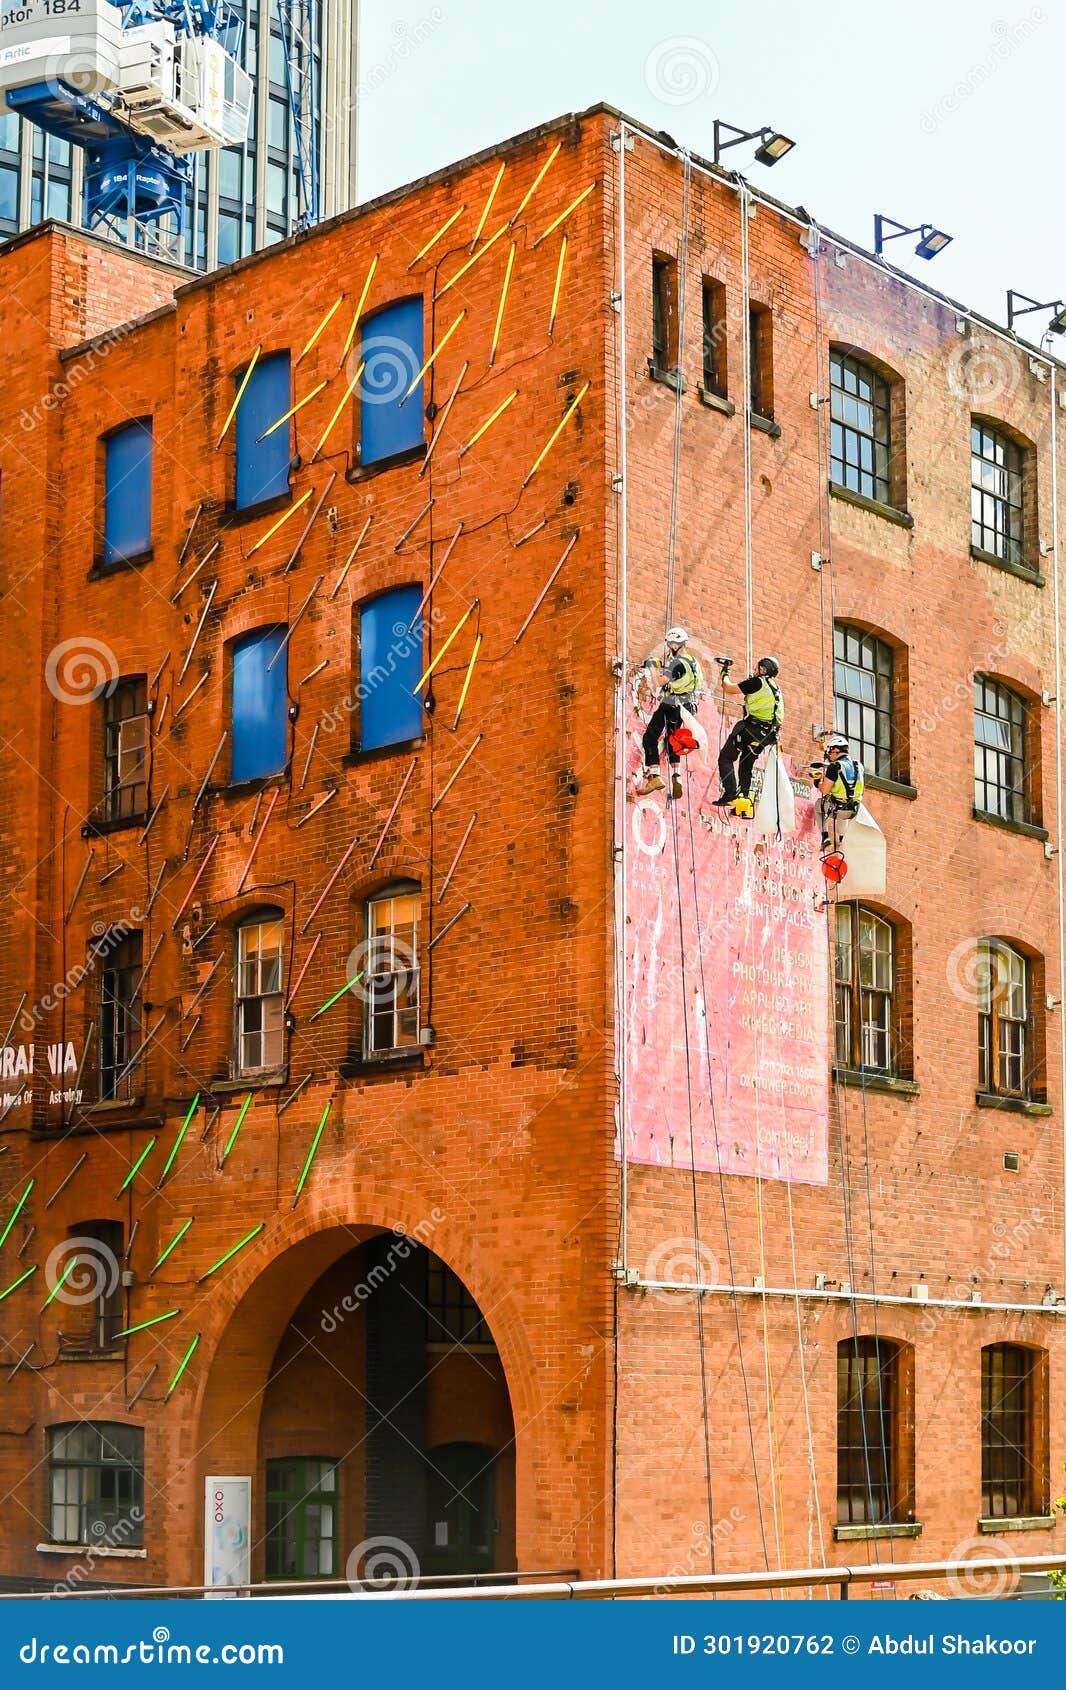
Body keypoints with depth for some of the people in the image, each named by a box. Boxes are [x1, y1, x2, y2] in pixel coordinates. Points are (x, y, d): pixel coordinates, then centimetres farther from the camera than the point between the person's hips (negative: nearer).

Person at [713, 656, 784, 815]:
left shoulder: (758, 682, -5)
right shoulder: (776, 689, 20)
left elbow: (729, 688, -2)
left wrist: (725, 673, 16)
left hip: (752, 728, -8)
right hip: (768, 734, 8)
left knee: (726, 757, -2)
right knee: (746, 764, 17)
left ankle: (730, 793, -16)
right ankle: (745, 800, 8)